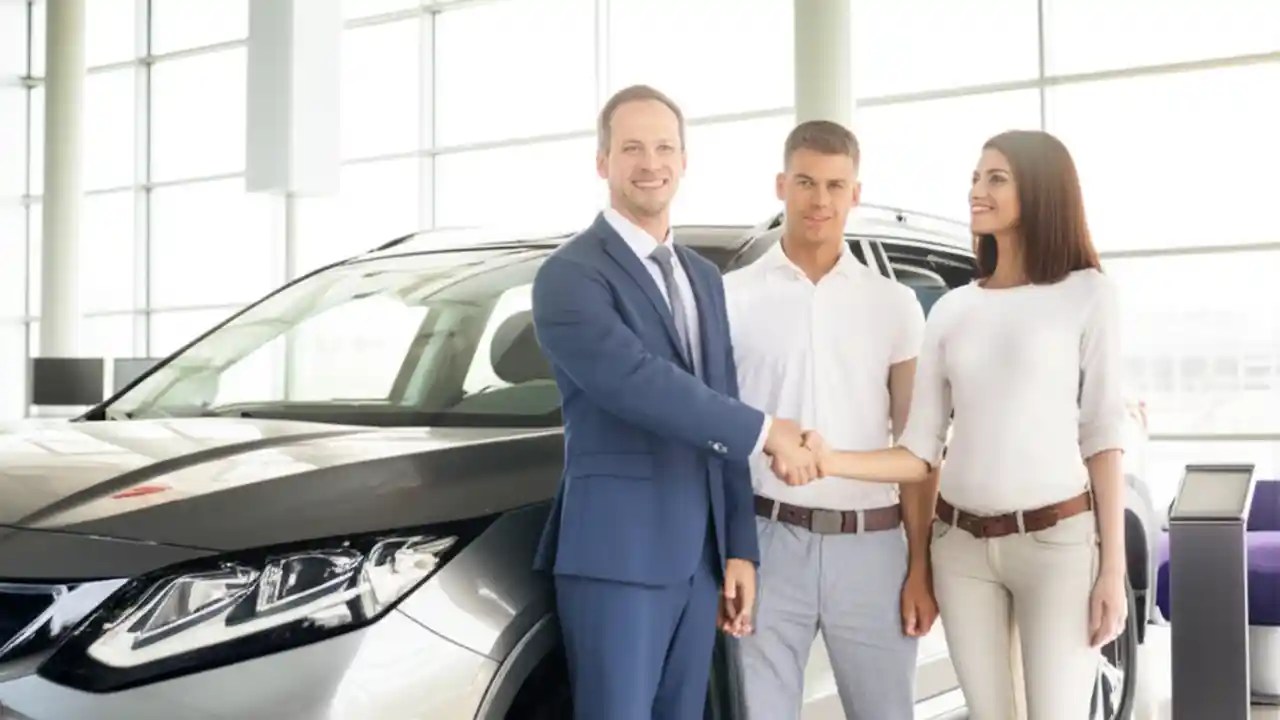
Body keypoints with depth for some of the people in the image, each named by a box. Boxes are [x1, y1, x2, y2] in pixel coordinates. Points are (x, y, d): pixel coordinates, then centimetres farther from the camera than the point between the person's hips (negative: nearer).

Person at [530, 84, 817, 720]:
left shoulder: (704, 278, 17)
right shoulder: (570, 275, -8)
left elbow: (718, 410, 16)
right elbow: (638, 384, -22)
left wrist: (740, 547, 11)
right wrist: (765, 430, -14)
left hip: (698, 557, 7)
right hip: (616, 555, -7)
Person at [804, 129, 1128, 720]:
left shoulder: (1086, 292, -1)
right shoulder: (952, 309, 7)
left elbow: (1103, 434, -3)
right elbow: (920, 452, 4)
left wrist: (1113, 567, -6)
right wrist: (831, 461, -13)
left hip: (1057, 539, -3)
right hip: (961, 544, 4)